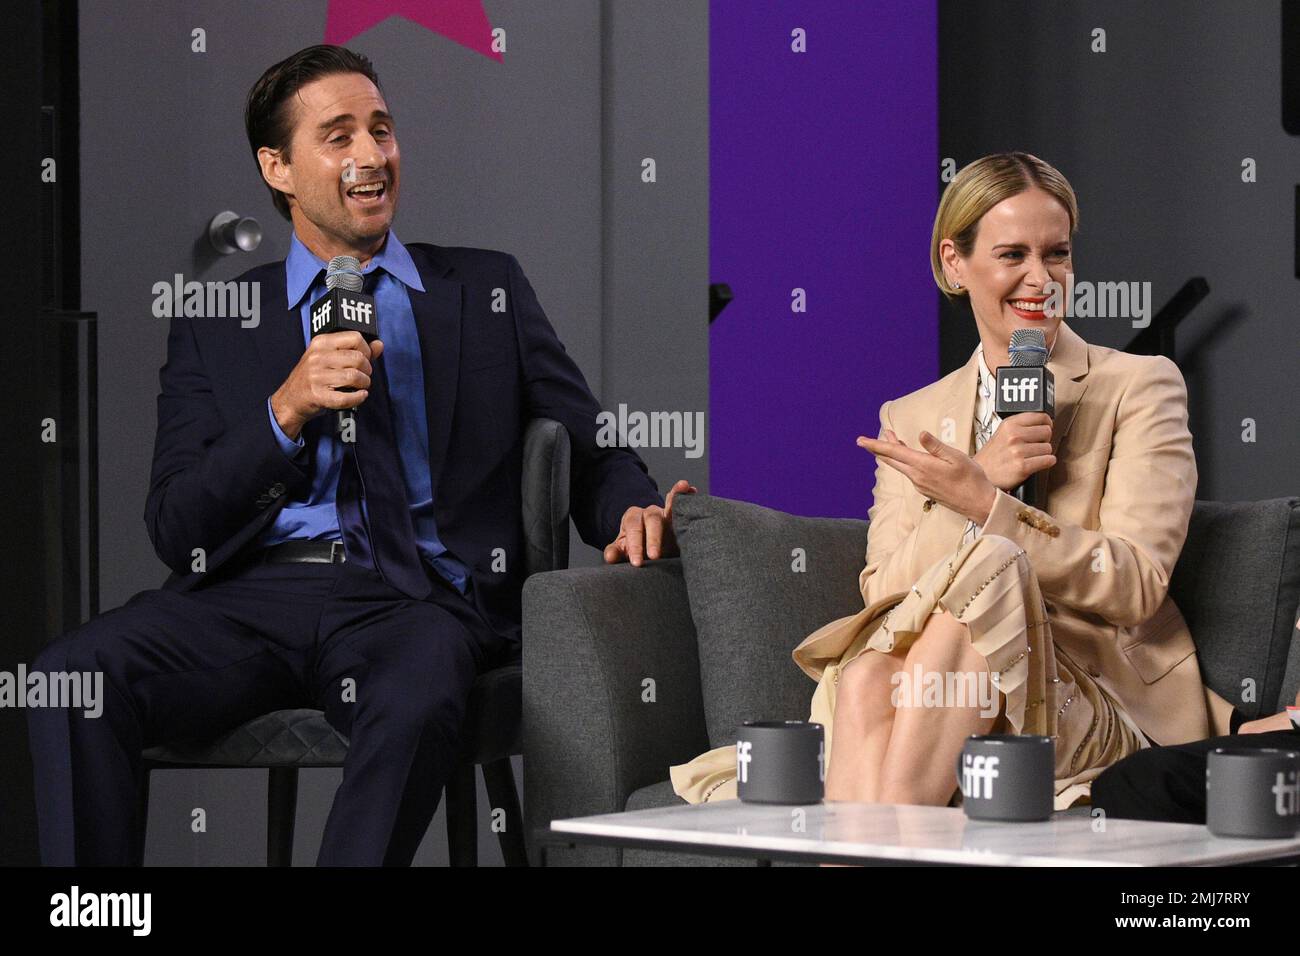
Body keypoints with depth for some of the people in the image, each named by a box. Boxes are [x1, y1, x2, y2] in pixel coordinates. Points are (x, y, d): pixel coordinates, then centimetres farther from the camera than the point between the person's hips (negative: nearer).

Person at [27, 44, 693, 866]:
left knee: (416, 703, -38)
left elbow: (593, 454, 17)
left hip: (414, 595, -1)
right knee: (71, 676, -27)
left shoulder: (487, 290, 20)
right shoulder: (215, 324, 18)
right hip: (252, 593, 1)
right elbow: (174, 528, 7)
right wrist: (287, 411, -7)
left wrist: (634, 511, -7)